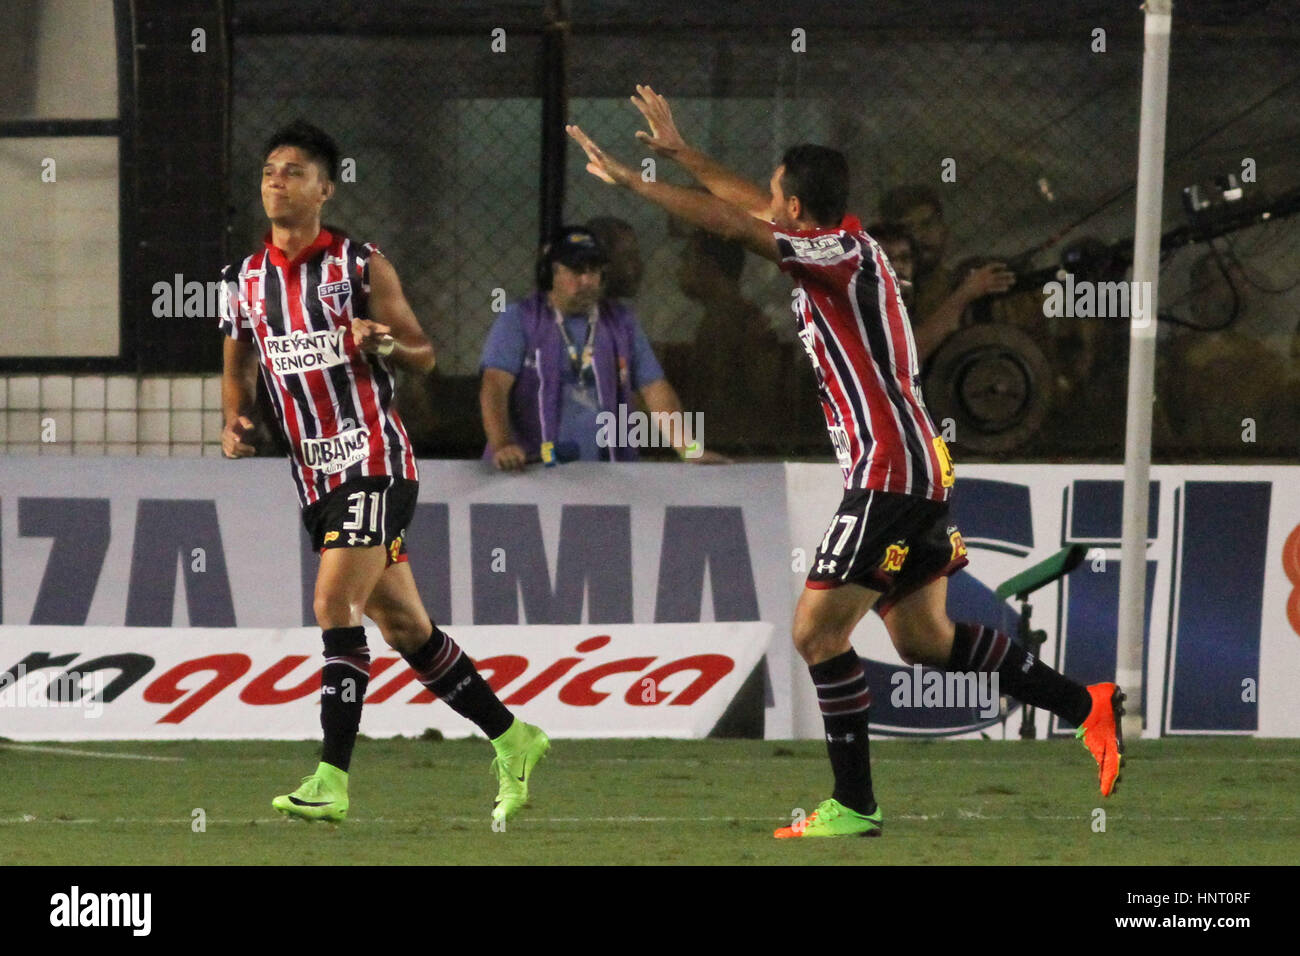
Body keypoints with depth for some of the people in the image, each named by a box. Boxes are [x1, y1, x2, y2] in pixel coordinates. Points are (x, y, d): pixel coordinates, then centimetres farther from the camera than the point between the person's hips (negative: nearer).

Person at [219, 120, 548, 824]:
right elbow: (237, 368, 22)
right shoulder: (245, 280, 10)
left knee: (334, 607, -17)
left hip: (373, 462, -6)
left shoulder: (361, 266, -3)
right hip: (314, 475, 6)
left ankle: (332, 779, -17)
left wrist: (380, 343, -21)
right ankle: (511, 739, 22)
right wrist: (234, 420, 2)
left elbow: (423, 357, 1)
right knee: (403, 626, 9)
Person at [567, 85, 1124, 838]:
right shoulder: (839, 247, 13)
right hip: (917, 472, 10)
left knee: (818, 632, -7)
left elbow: (734, 221, -19)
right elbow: (753, 208, 28)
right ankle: (1089, 706, 17)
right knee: (923, 639, 15)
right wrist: (680, 152, 31)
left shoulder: (840, 250, -13)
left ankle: (854, 805, -5)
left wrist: (632, 181, -15)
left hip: (889, 475, -10)